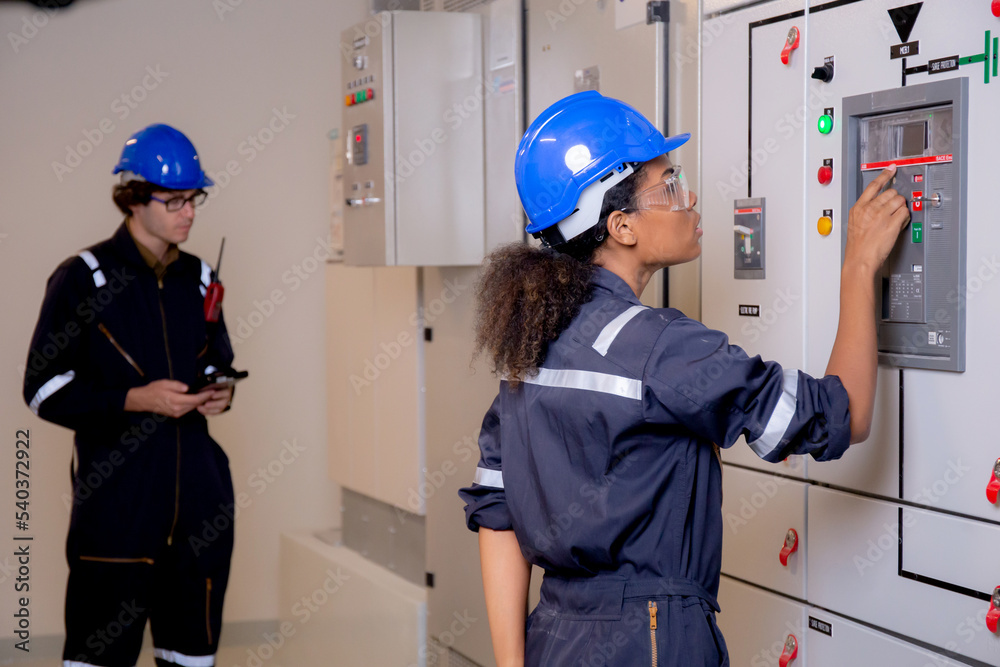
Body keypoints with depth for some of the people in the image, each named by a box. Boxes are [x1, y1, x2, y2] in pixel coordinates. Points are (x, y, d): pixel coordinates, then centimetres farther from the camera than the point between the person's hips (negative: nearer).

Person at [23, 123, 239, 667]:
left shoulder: (199, 279, 12)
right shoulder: (82, 279, -5)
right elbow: (44, 390, -7)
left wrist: (220, 393, 3)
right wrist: (134, 400, -17)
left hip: (197, 491, 5)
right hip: (115, 495, -5)